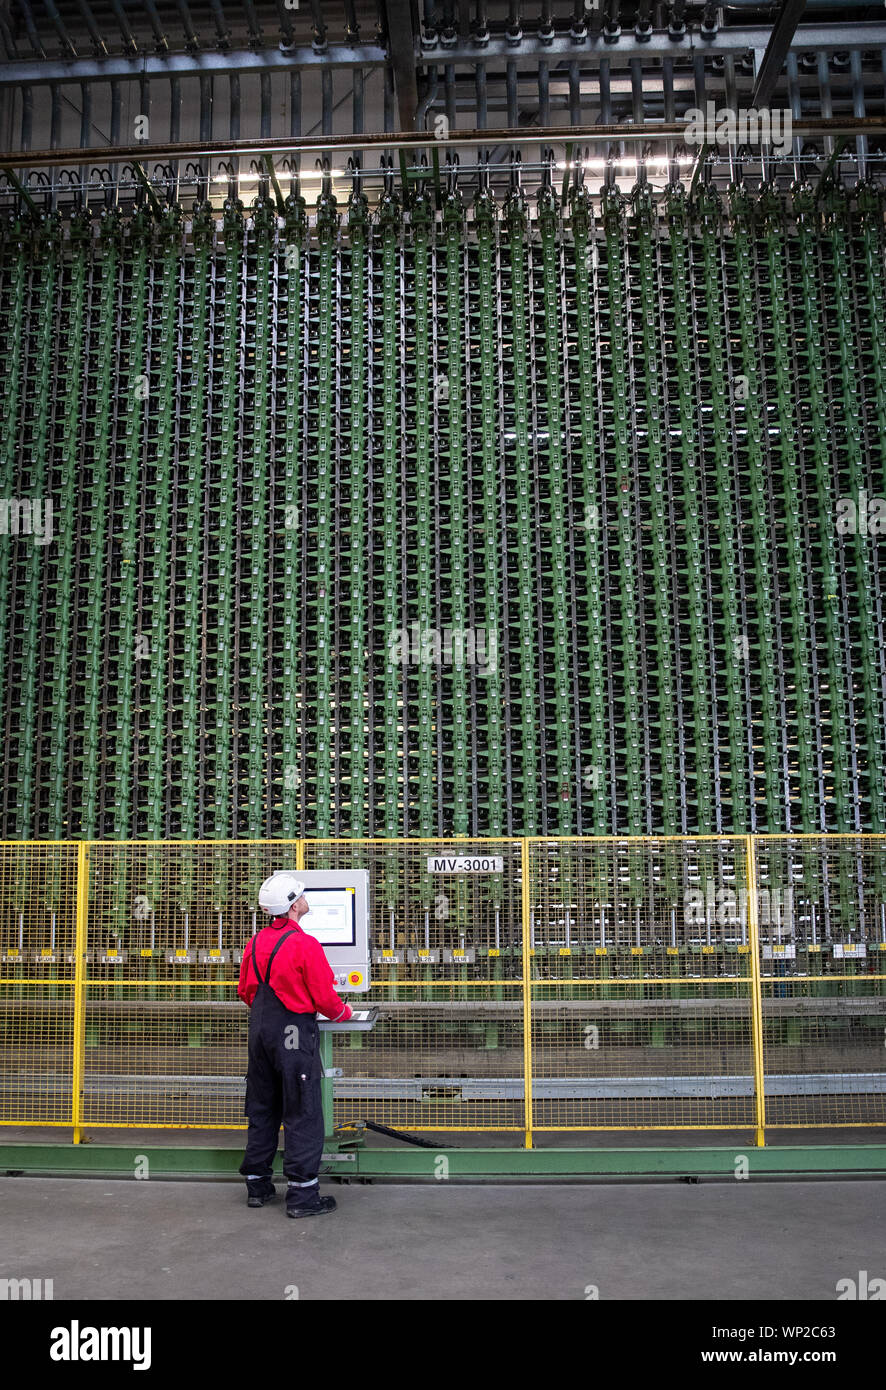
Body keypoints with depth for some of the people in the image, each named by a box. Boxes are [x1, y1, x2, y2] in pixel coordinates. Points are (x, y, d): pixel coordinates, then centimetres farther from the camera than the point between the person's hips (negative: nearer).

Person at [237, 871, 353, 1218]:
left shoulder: (256, 942, 5)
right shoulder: (305, 945, -17)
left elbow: (245, 990, 14)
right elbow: (324, 997, -14)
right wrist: (344, 1012, 6)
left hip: (260, 1032, 7)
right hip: (294, 1035, -7)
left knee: (262, 1110, 16)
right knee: (303, 1114, 0)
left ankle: (257, 1185, 25)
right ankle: (302, 1195, 3)